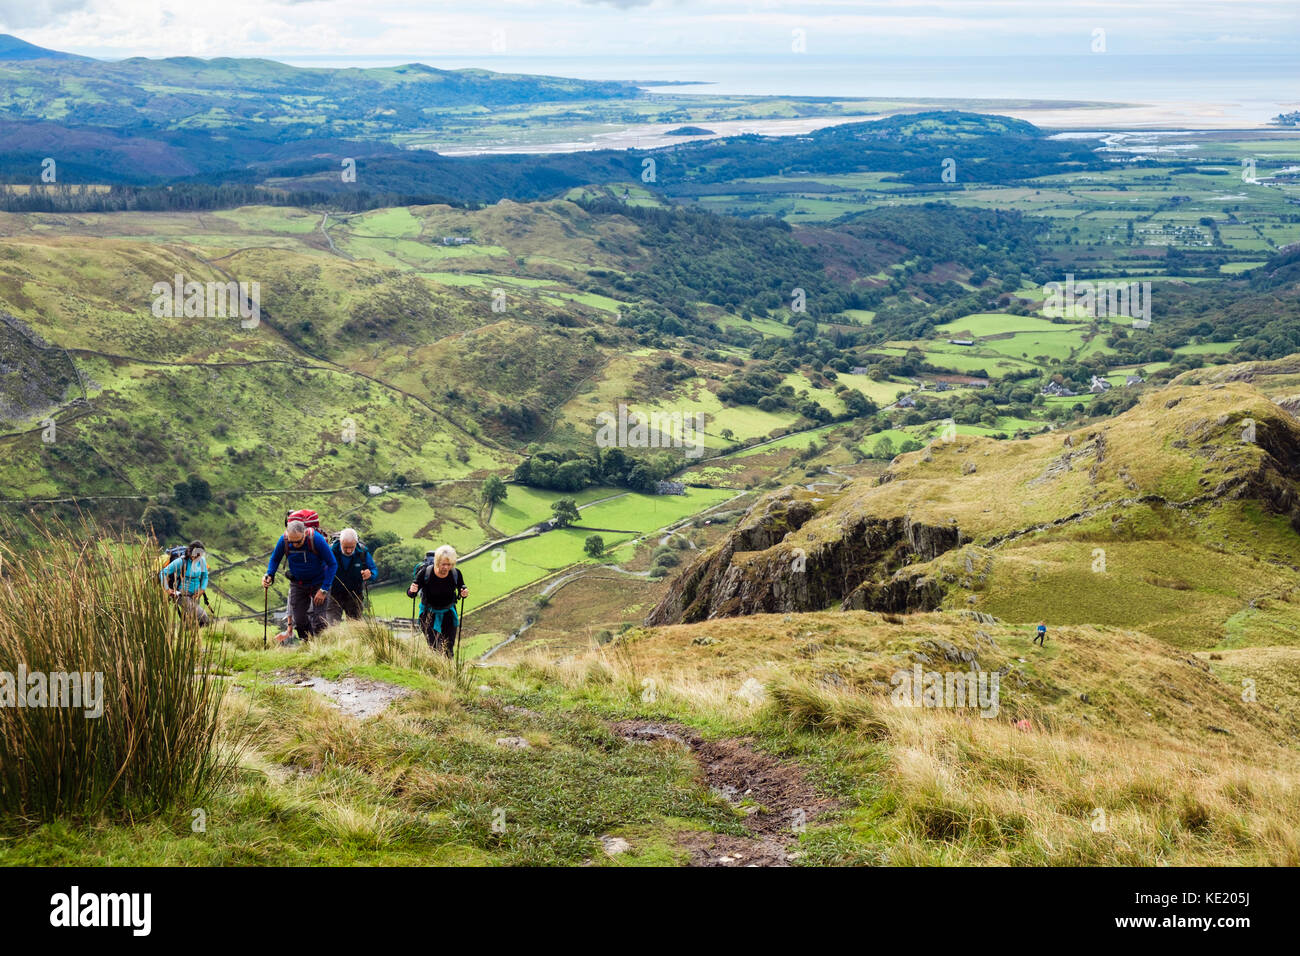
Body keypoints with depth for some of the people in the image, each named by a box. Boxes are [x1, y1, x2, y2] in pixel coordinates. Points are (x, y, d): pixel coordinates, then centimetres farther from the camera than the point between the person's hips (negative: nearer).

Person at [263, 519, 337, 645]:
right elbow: (275, 559, 4)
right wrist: (269, 576, -15)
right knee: (299, 620, 2)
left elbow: (332, 564, -18)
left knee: (318, 619, -10)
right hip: (297, 583, 3)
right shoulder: (284, 540, -18)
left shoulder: (316, 539, -27)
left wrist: (324, 590, -20)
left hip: (318, 582, -3)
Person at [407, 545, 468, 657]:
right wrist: (412, 590, -37)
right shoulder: (425, 573, -22)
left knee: (448, 649, 1)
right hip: (429, 614, -2)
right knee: (433, 648, -12)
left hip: (448, 614, 2)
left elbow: (462, 589, 4)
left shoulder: (456, 574, -15)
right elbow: (411, 593, -13)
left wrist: (464, 593, -20)